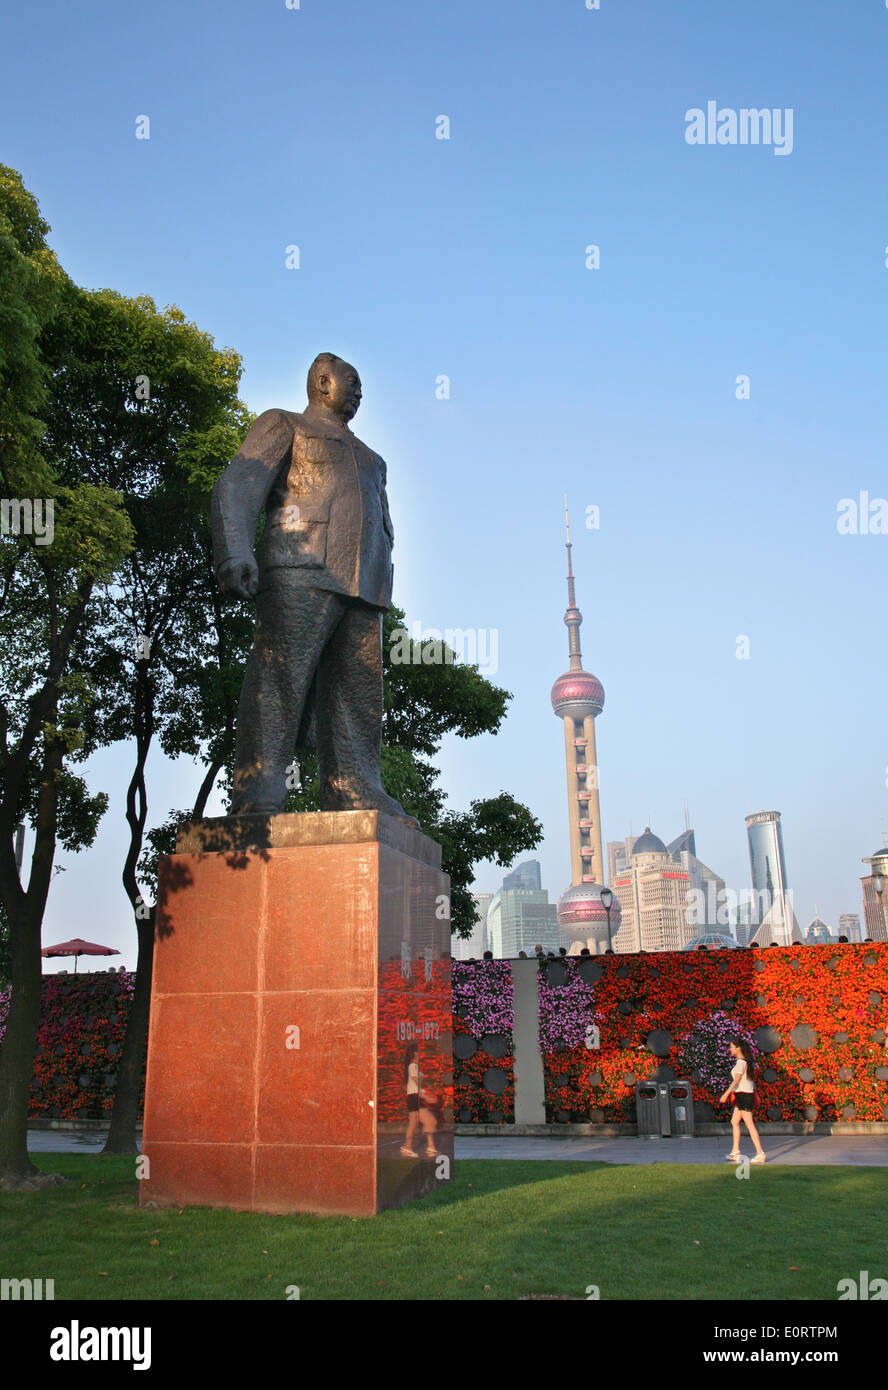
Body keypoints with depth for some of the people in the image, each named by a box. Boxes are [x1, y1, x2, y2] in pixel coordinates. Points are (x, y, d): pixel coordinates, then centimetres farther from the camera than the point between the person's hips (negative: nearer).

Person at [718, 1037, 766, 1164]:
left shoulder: (741, 1062, -16)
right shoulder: (746, 1061, 12)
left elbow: (736, 1080, -20)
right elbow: (751, 1079, 18)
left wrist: (726, 1094, -20)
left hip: (743, 1095, -10)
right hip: (742, 1096, 10)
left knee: (750, 1125, -5)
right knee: (734, 1122, 14)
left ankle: (760, 1153, -2)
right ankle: (736, 1152, 18)